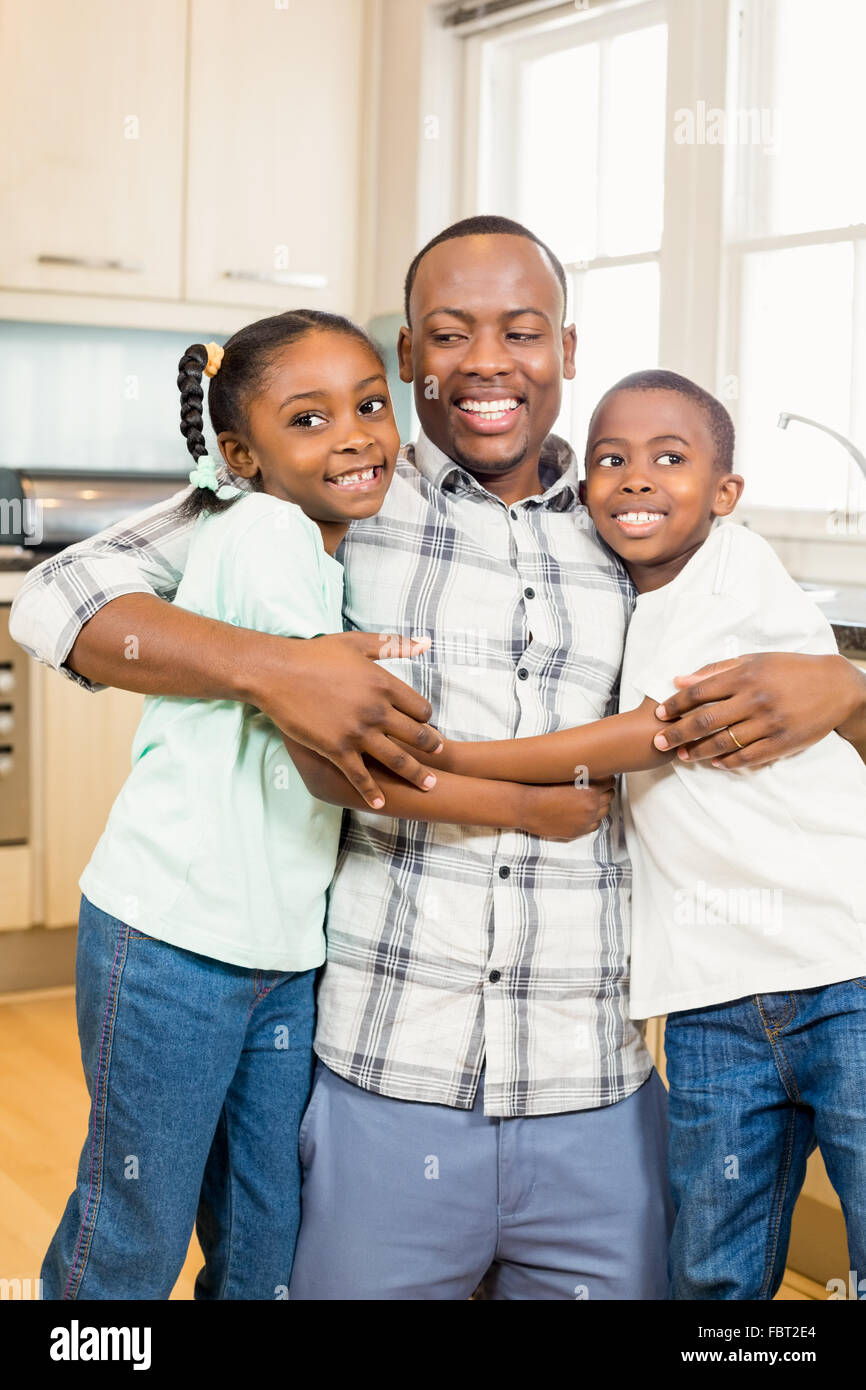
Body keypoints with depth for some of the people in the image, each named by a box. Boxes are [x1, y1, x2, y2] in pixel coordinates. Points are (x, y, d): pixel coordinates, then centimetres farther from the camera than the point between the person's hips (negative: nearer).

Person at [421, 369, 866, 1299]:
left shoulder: (740, 569, -5)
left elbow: (656, 734, -13)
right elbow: (589, 799, 20)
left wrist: (437, 759, -12)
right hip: (712, 1005, 6)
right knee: (712, 1276, 7)